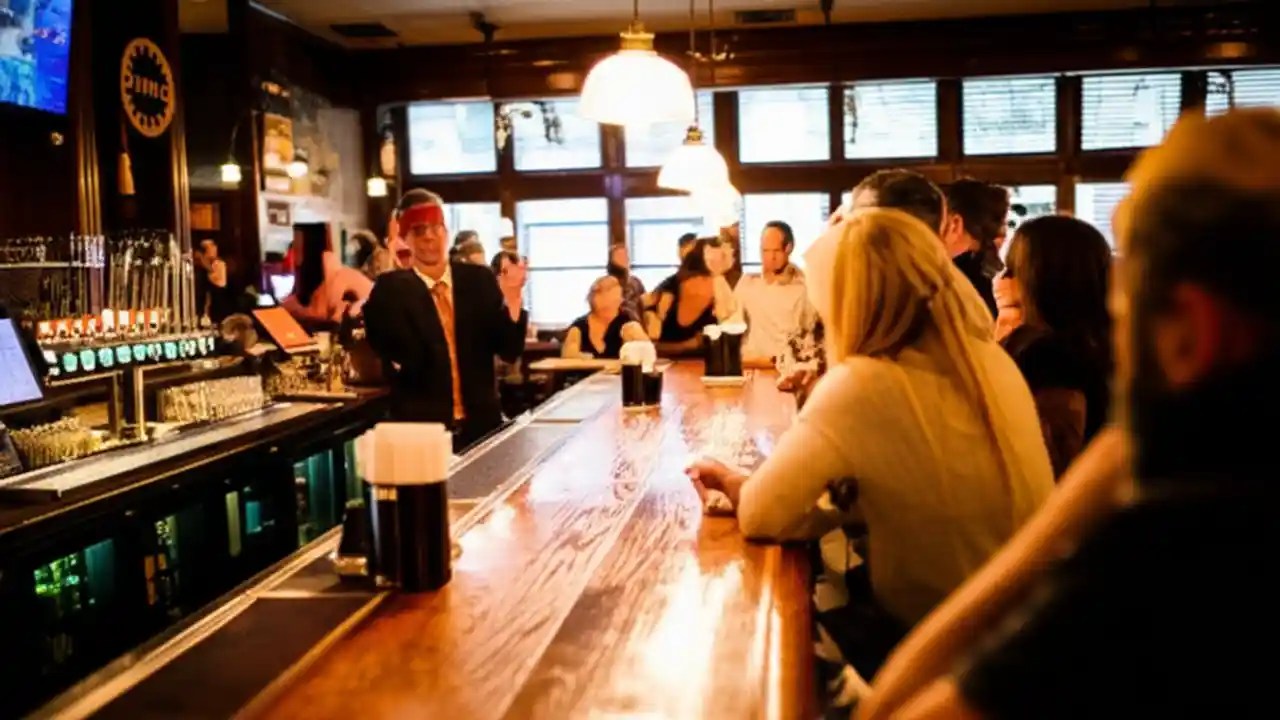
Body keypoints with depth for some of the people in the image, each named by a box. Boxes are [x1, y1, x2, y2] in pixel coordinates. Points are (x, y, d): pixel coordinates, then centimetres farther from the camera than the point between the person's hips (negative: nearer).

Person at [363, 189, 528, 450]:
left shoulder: (478, 279, 3)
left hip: (481, 425, 3)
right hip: (421, 428, -3)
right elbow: (402, 361, -15)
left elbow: (509, 351, 0)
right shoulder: (391, 291, -5)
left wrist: (511, 299, -15)